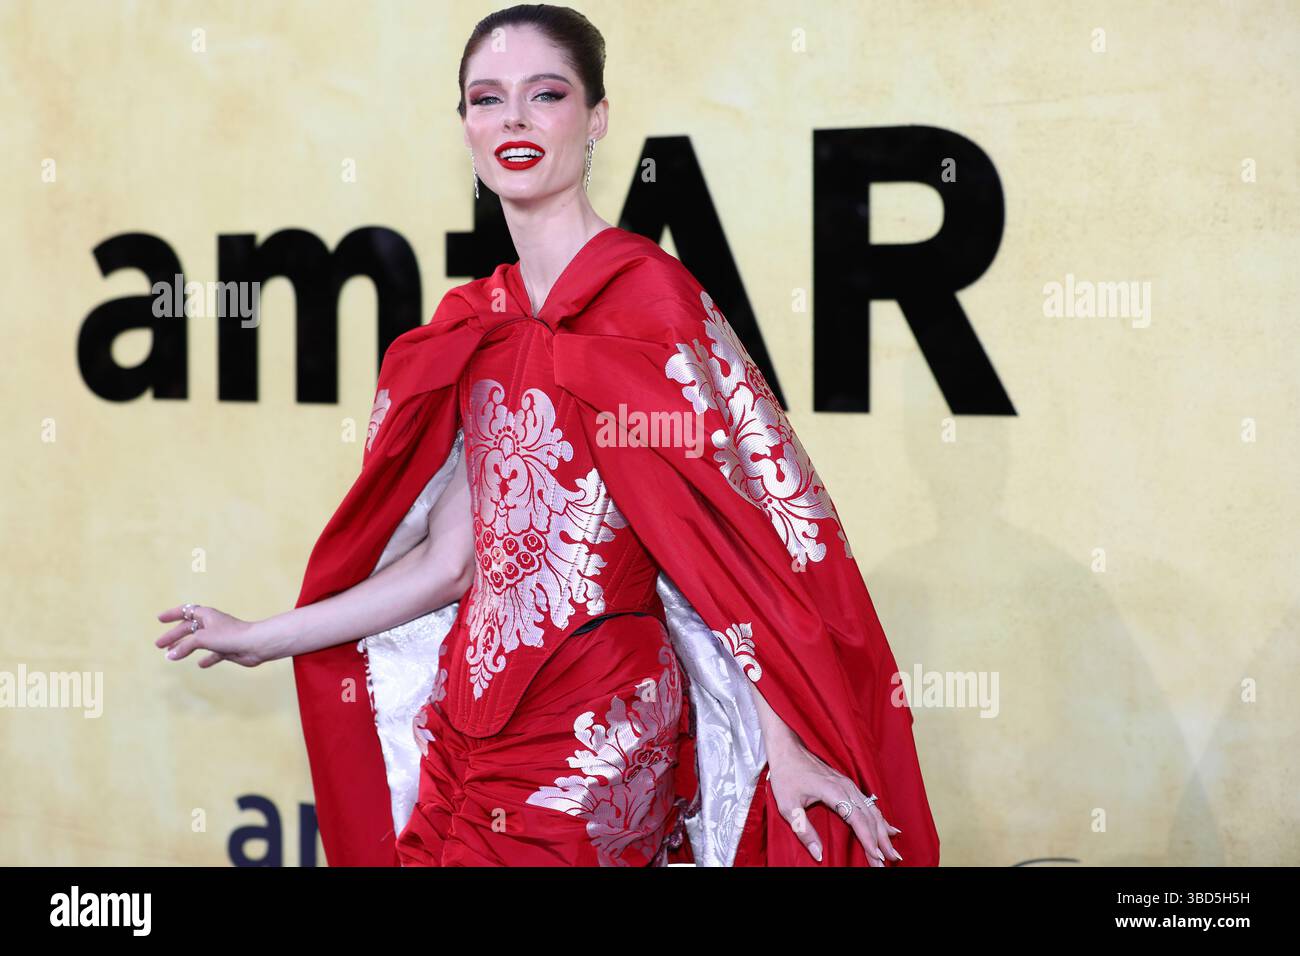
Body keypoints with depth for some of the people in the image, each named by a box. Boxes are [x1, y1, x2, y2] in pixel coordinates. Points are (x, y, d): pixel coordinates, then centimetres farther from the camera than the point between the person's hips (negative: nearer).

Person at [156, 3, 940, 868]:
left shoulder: (647, 293, -9)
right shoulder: (476, 324, 10)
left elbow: (723, 530, -13)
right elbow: (454, 559, 11)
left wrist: (786, 745, -18)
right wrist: (266, 638, 17)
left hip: (597, 725, -6)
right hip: (475, 719, 6)